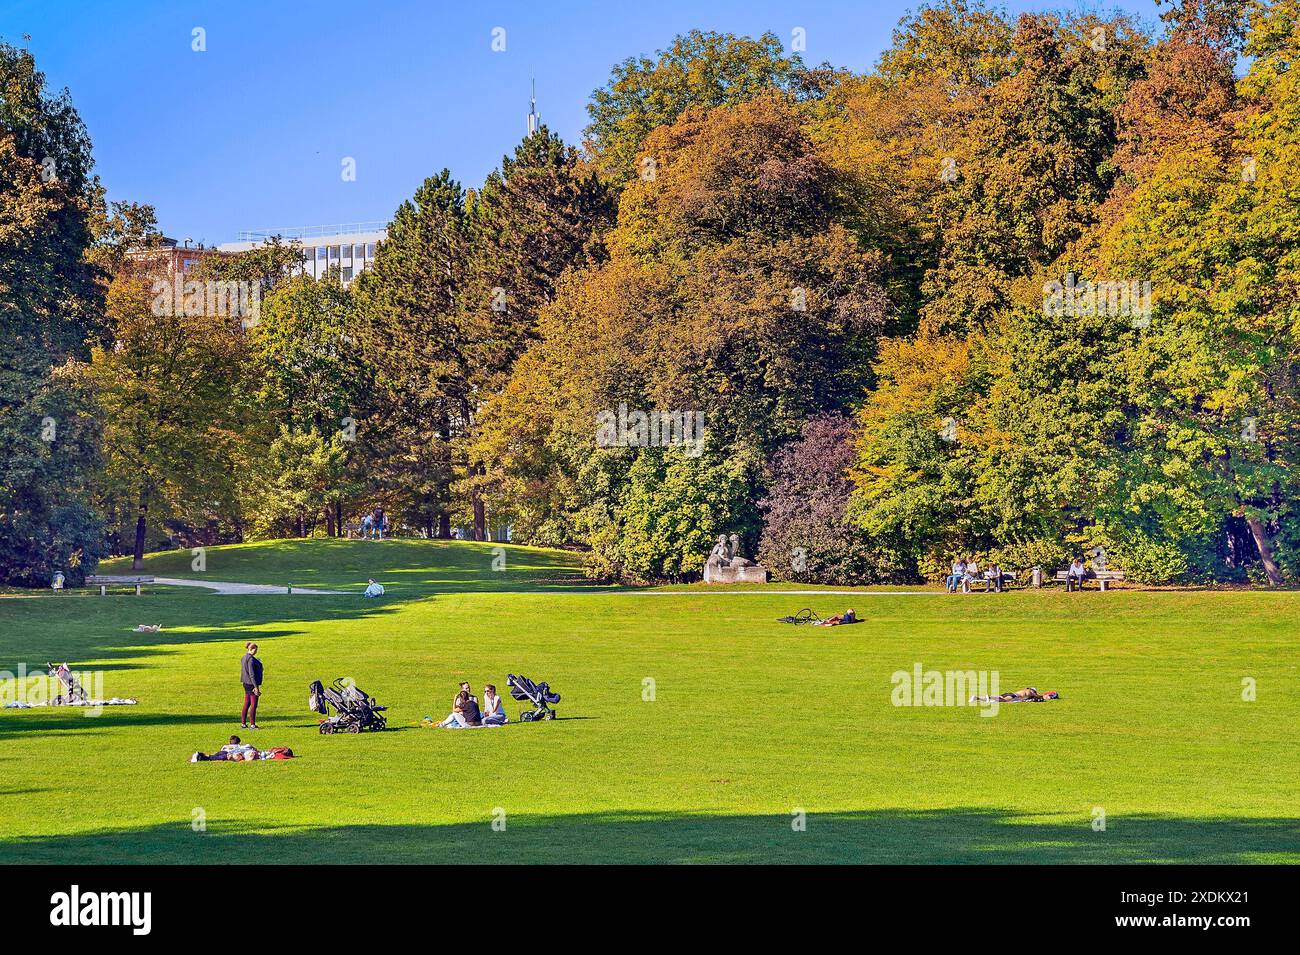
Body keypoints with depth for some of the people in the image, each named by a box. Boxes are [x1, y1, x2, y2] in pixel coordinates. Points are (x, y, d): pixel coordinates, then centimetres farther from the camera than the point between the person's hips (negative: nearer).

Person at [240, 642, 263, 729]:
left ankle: (243, 724, 15)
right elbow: (251, 673, -20)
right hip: (252, 684, -10)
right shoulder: (251, 659, -17)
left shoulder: (244, 658, 12)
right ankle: (252, 724, -3)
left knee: (246, 704, 13)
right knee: (253, 705, -4)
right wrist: (256, 686, -20)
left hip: (246, 684, 10)